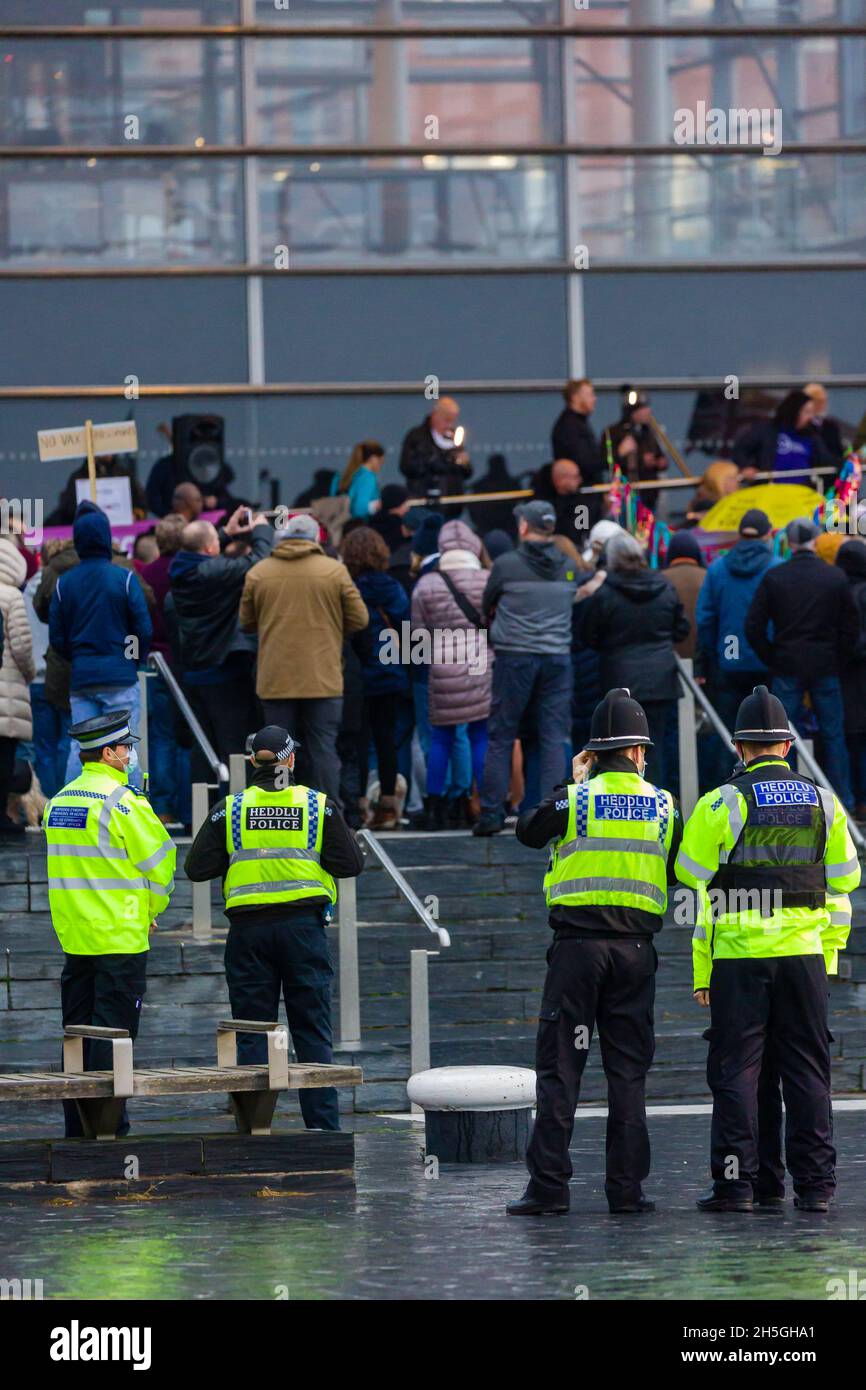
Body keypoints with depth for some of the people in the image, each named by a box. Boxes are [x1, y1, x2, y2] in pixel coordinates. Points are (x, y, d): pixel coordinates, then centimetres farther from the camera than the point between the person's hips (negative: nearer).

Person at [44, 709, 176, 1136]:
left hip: (73, 936, 7)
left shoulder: (59, 801, 10)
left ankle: (77, 1128, 11)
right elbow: (158, 861, -9)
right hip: (120, 938, -7)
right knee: (112, 1034, -5)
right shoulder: (121, 800, -12)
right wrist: (150, 910, 10)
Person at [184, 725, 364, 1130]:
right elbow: (351, 864, -2)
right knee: (313, 1033, 5)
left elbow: (197, 868, -2)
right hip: (303, 927, 0)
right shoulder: (319, 806, -1)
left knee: (252, 1035, 5)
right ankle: (322, 1124, 2)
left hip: (249, 929, 0)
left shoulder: (230, 809, -1)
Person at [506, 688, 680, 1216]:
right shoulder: (663, 805, 3)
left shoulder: (575, 800, -4)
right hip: (636, 948, 2)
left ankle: (549, 1185, -5)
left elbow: (527, 832, 13)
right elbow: (675, 873, 14)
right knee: (628, 1069, 7)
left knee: (560, 1066, 0)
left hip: (577, 946, -2)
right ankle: (627, 1187, 4)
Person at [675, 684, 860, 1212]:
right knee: (806, 1069, 8)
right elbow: (845, 877, 10)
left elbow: (690, 872, -1)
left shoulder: (723, 803, -6)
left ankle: (736, 1182, 0)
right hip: (804, 951, 3)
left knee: (736, 1070, 2)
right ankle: (816, 1183, 6)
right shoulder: (823, 802, 5)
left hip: (739, 955, -3)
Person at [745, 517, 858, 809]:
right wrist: (837, 661, 10)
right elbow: (851, 628, 2)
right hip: (825, 669, 0)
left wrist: (772, 661, 6)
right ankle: (842, 802, 8)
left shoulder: (773, 577, -4)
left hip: (787, 667, 0)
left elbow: (754, 628, -4)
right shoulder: (835, 577, -2)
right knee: (833, 735, 7)